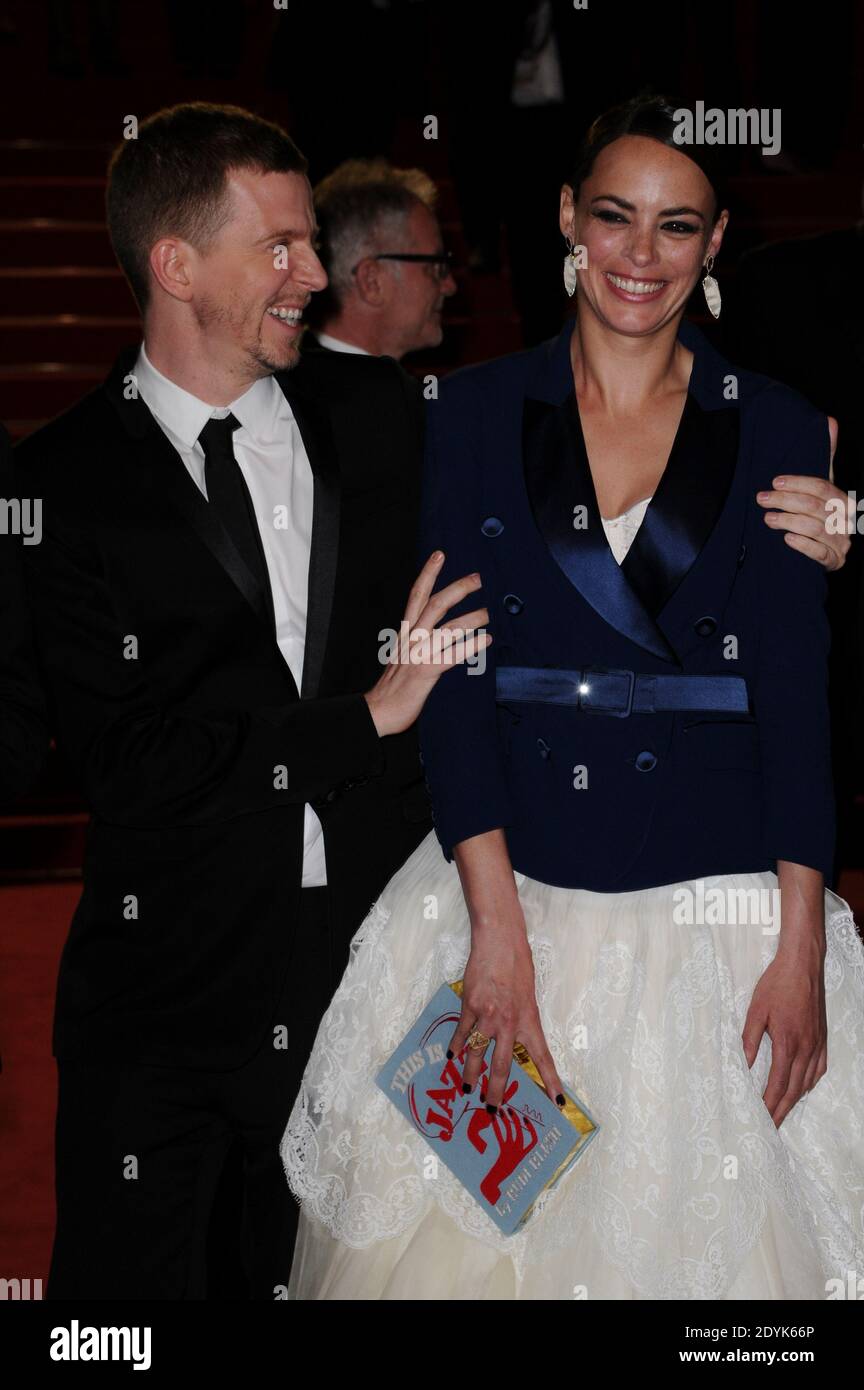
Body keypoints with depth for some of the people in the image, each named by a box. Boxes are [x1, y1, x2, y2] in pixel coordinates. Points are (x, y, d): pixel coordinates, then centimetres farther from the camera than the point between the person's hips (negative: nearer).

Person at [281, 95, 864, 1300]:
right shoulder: (479, 410, 3)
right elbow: (450, 669, -3)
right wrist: (496, 921, -12)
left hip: (718, 899, 0)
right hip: (506, 873, 1)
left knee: (700, 1222, 6)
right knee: (476, 1227, 7)